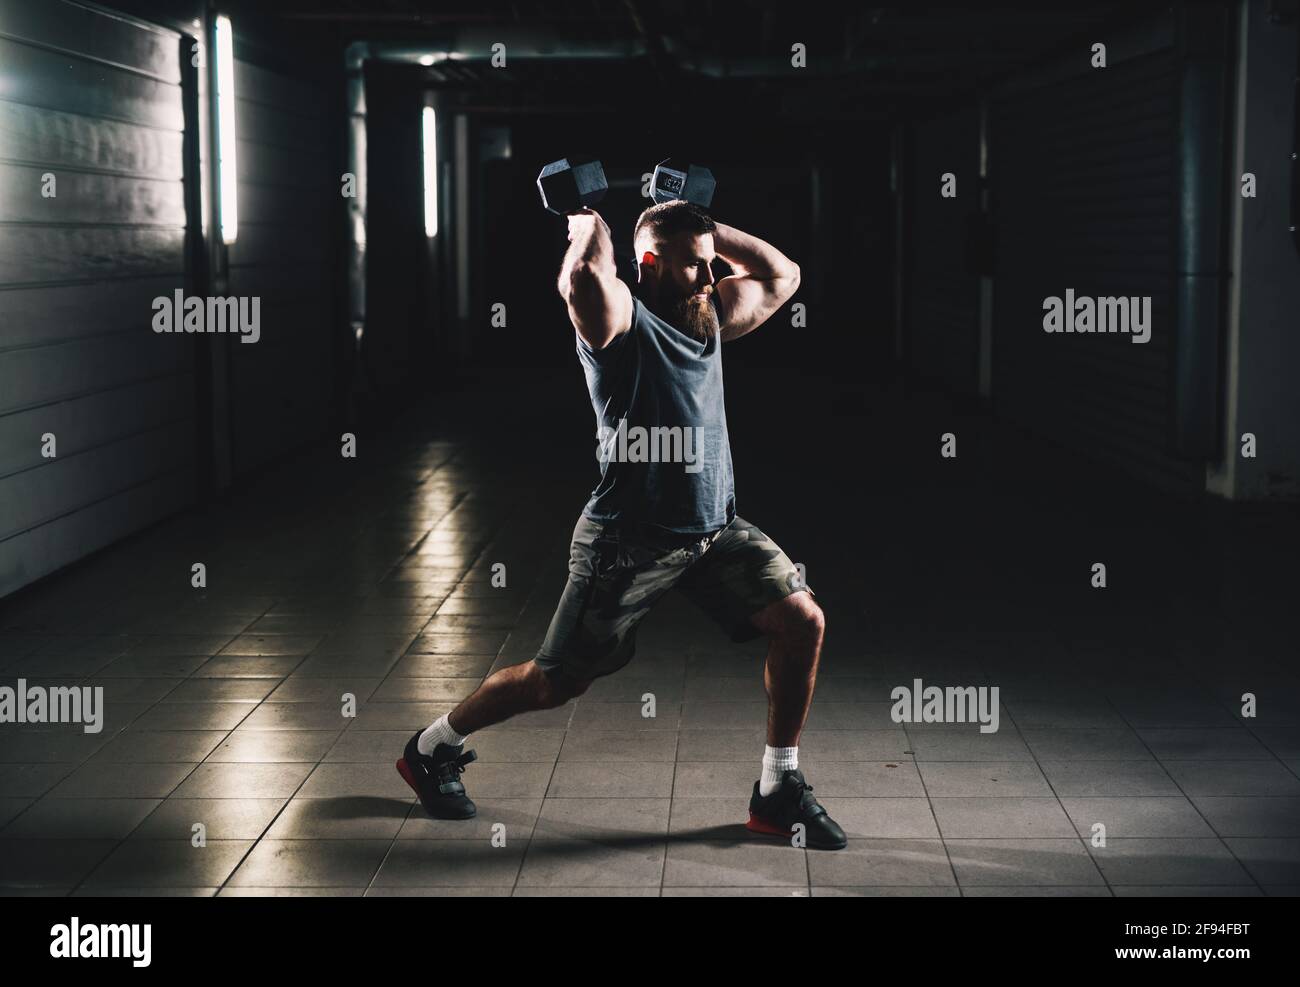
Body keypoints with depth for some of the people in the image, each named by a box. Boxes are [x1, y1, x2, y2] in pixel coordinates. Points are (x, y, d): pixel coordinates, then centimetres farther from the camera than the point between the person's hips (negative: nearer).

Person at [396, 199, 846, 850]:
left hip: (716, 528, 7)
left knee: (801, 621, -7)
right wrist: (589, 222, -15)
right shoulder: (620, 318, -14)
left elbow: (782, 275, 18)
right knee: (557, 682, 2)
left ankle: (778, 792, 7)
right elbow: (583, 276, -36)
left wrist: (703, 226, 9)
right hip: (630, 540, -7)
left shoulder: (709, 315, 8)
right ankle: (432, 748, 27)